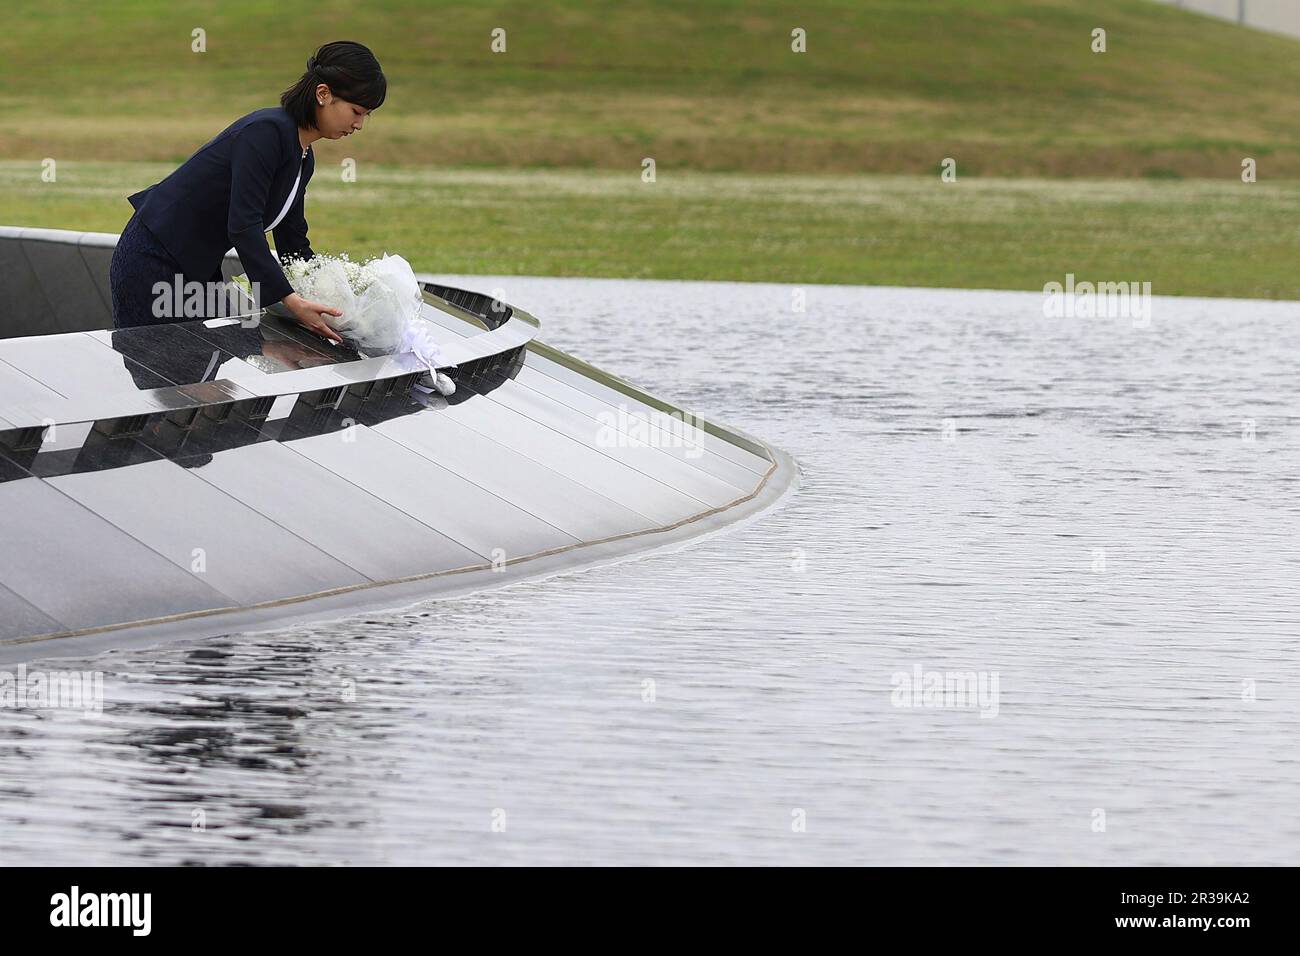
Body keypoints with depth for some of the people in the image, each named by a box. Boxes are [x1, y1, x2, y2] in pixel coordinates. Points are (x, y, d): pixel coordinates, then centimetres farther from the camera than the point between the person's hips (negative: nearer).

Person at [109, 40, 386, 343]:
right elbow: (243, 225, -28)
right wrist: (290, 300, -34)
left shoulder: (303, 159, 8)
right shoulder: (267, 131, -21)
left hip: (198, 268, 10)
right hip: (152, 264, -10)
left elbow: (293, 243, 14)